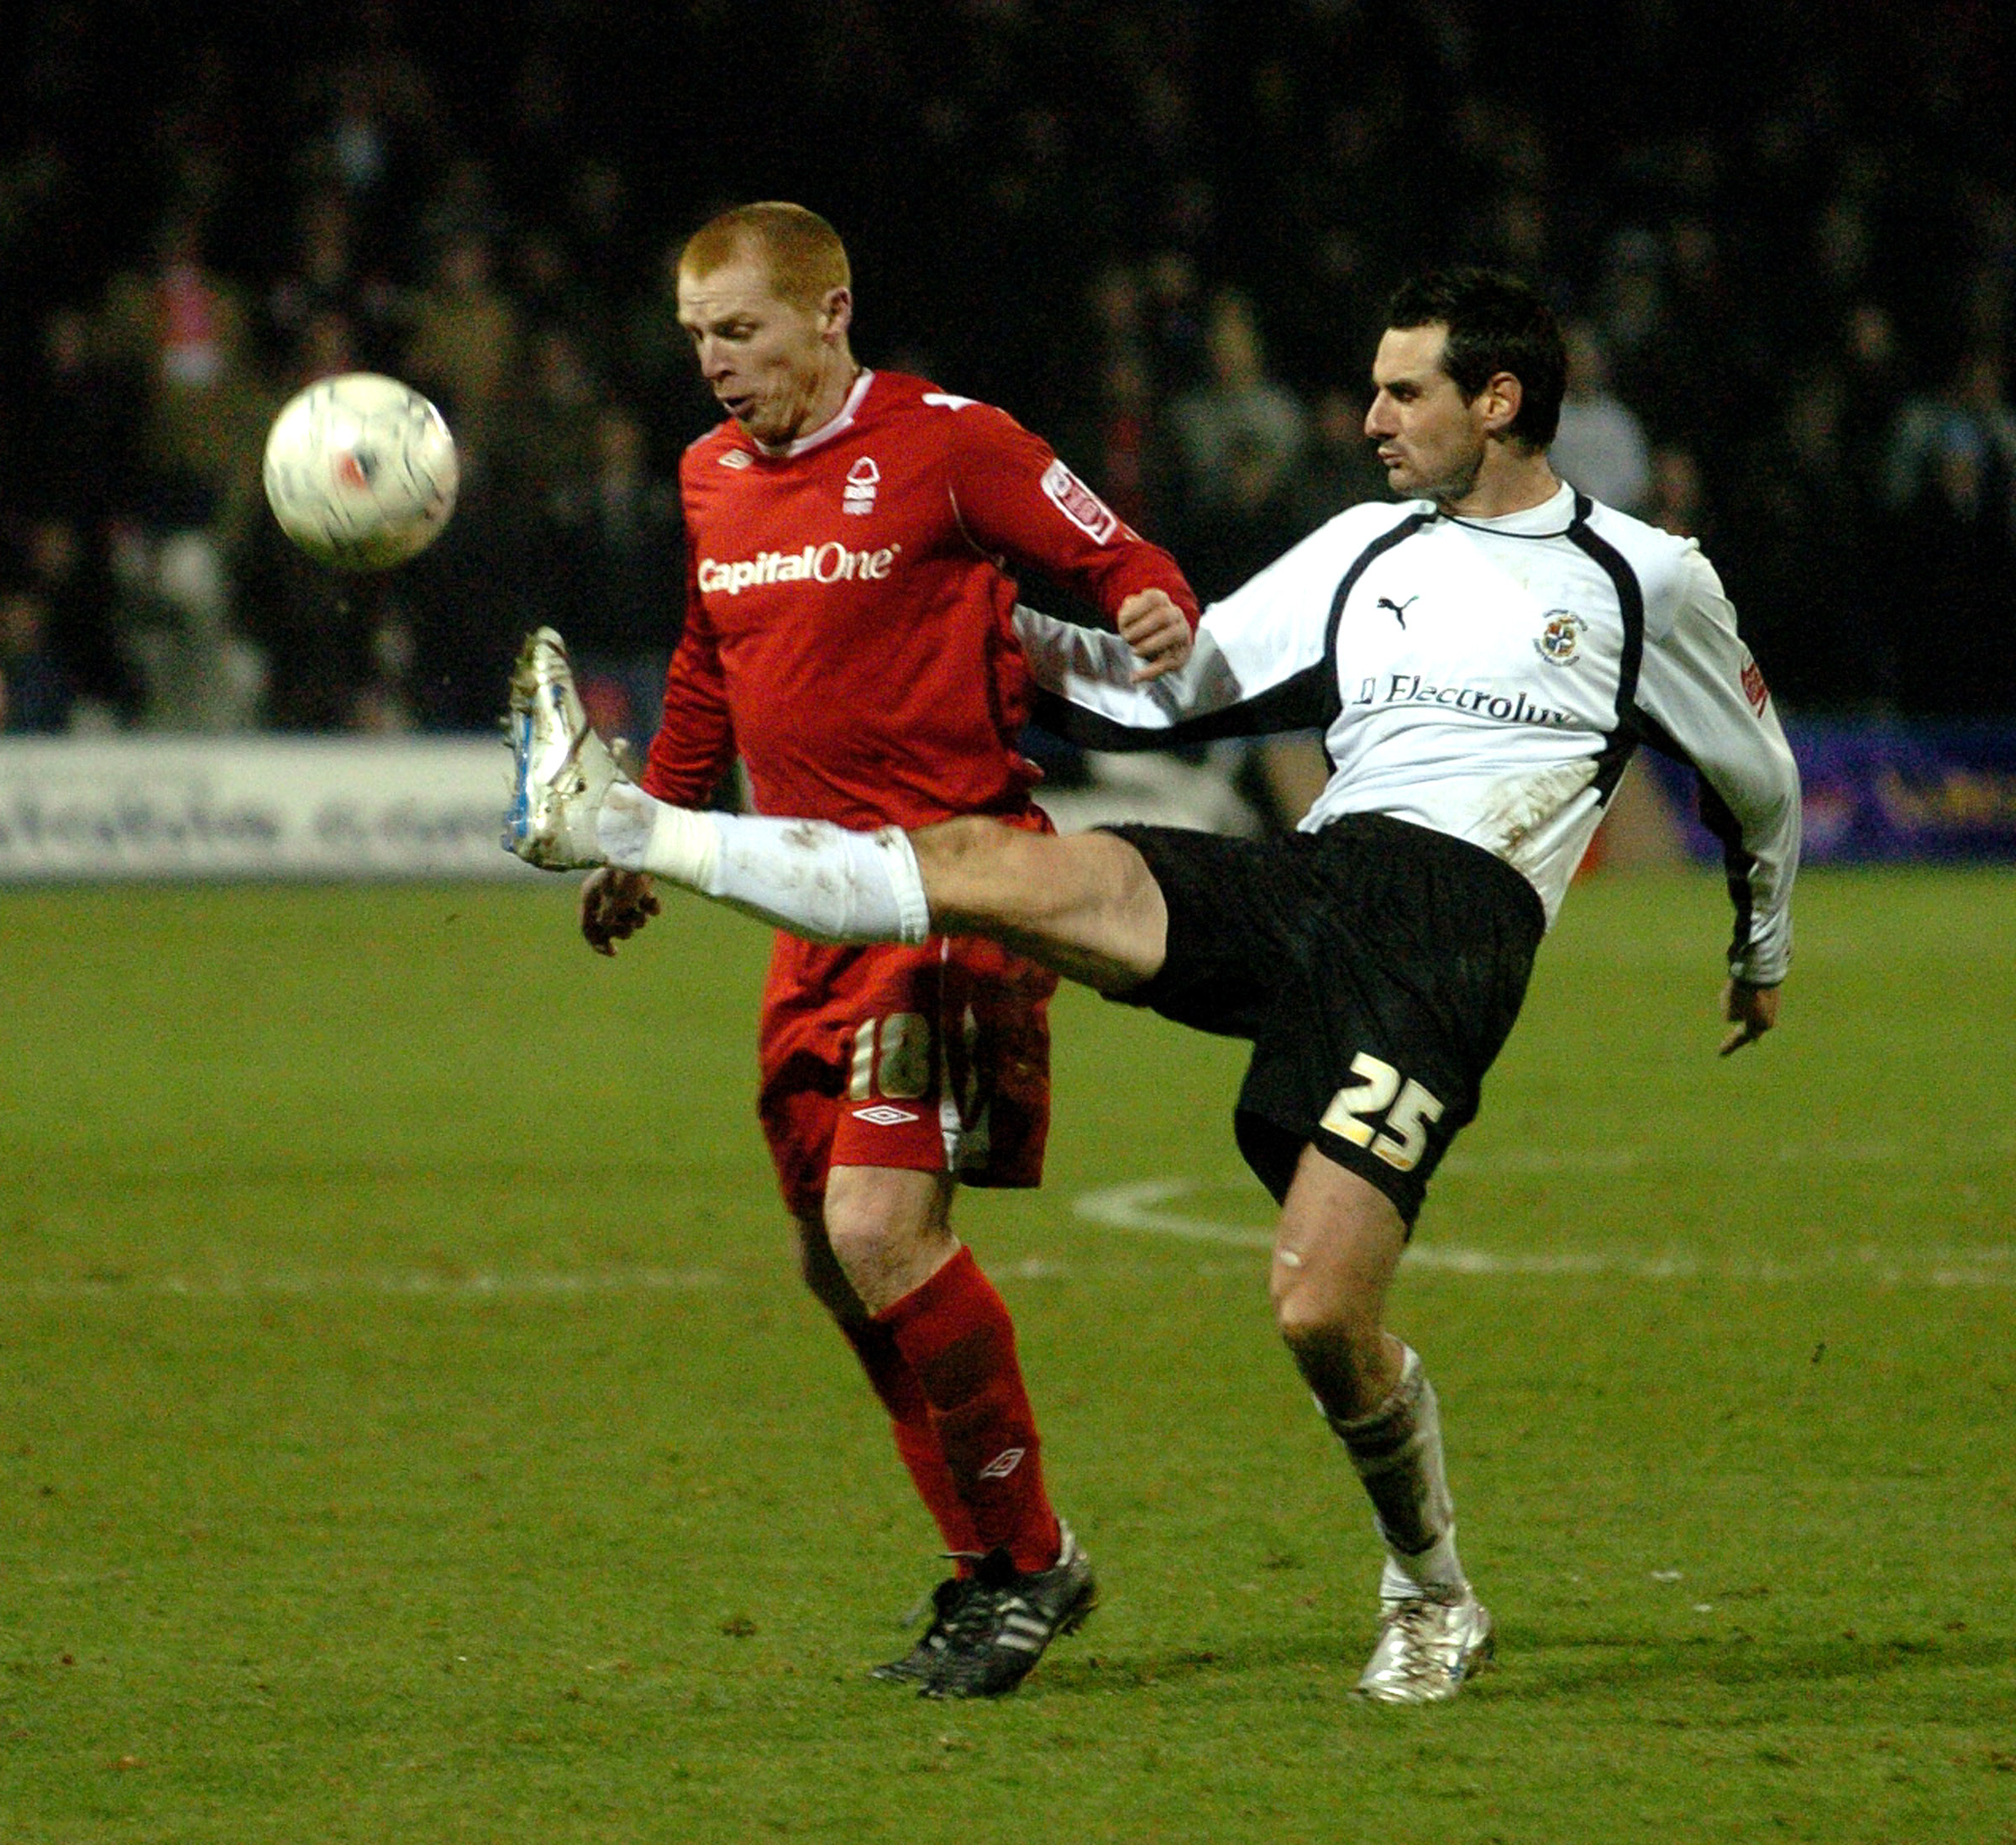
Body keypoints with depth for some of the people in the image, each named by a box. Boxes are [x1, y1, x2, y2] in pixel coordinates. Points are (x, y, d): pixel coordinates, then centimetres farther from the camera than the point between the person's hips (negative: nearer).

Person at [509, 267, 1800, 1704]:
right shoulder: (1365, 554, 19)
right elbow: (1171, 689, 26)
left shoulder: (1647, 578, 9)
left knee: (1321, 1306, -18)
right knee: (984, 864, -20)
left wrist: (1765, 951, 32)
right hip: (1303, 884, 4)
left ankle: (1432, 1600, 5)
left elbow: (1758, 772, 22)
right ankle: (632, 829, -21)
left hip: (1454, 928, -4)